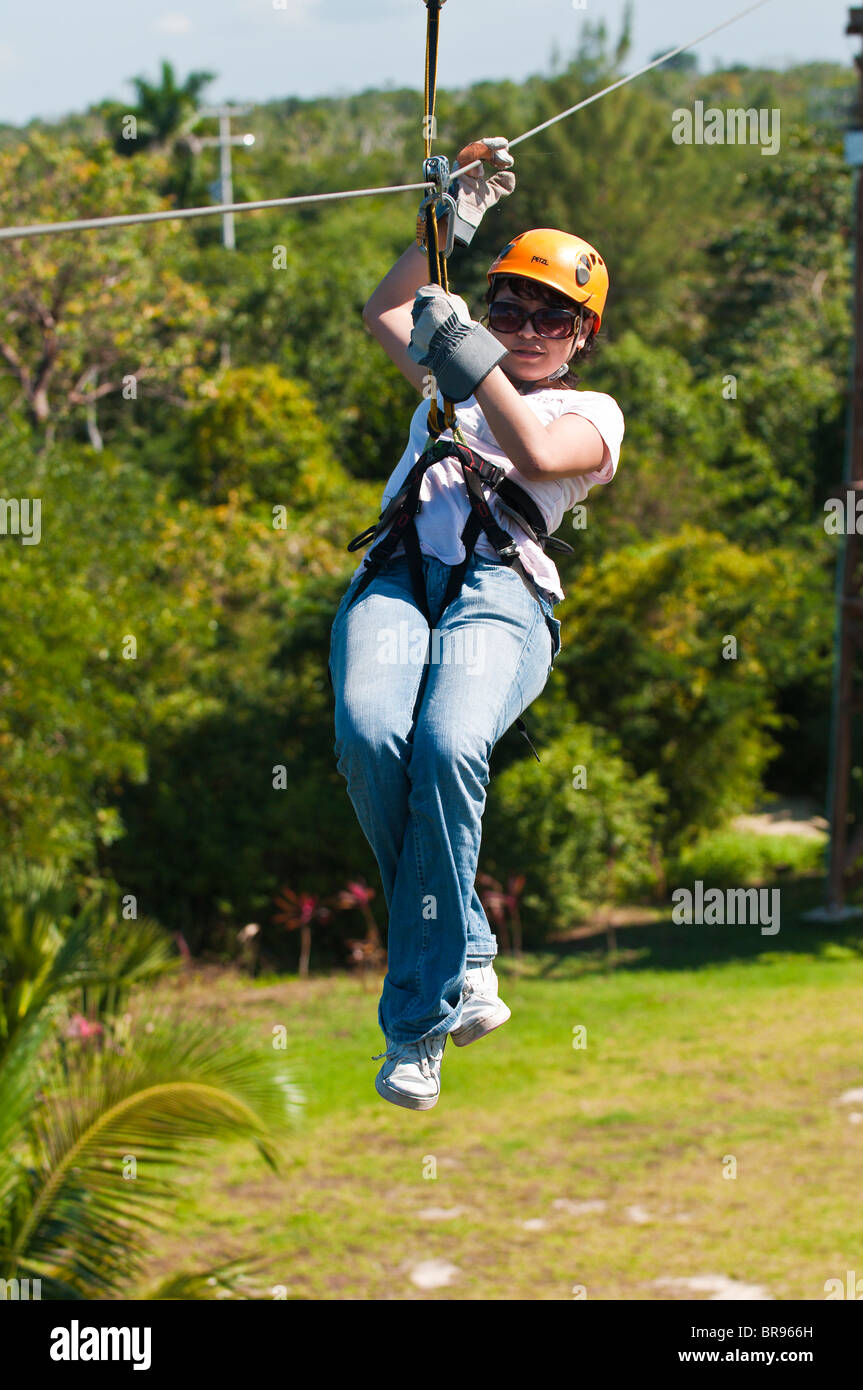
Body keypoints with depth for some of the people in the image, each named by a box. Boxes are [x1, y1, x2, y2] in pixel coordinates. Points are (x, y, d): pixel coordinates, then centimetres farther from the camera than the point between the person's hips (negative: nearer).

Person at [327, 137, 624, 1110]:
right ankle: (465, 958, -18)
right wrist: (452, 223, 30)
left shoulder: (591, 413, 21)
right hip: (397, 571, 3)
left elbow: (537, 455, 1)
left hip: (500, 584, -3)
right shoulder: (451, 378, 36)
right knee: (369, 734, -33)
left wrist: (471, 355, -3)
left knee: (448, 746, -35)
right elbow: (384, 311, 35)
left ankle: (417, 1018, -28)